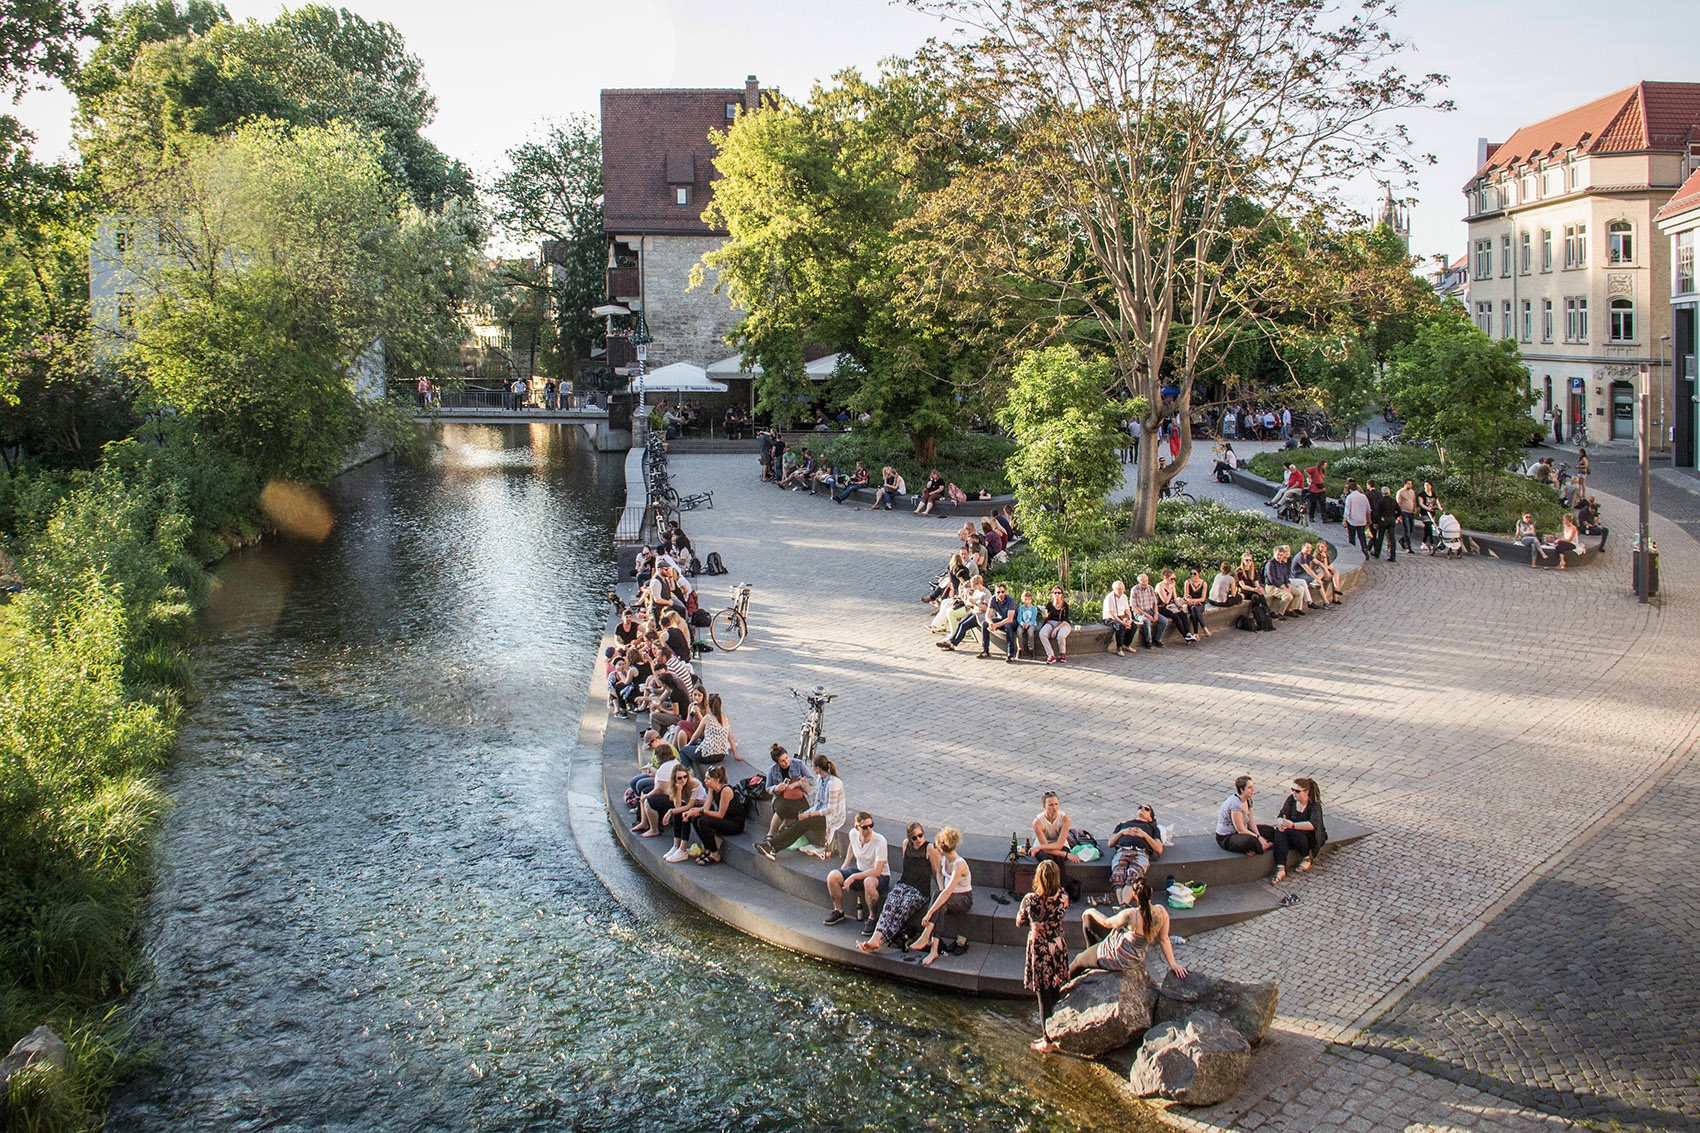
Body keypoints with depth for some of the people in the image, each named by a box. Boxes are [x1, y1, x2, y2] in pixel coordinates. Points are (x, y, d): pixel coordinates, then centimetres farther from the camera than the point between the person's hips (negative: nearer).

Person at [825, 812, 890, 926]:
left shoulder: (880, 841, -27)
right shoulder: (853, 833, -10)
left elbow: (877, 871, -30)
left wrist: (853, 877, -30)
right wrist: (846, 863, 17)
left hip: (880, 876, -6)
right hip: (860, 871, 6)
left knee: (869, 882, -40)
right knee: (833, 876, -15)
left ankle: (872, 918, -17)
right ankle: (838, 911, 8)